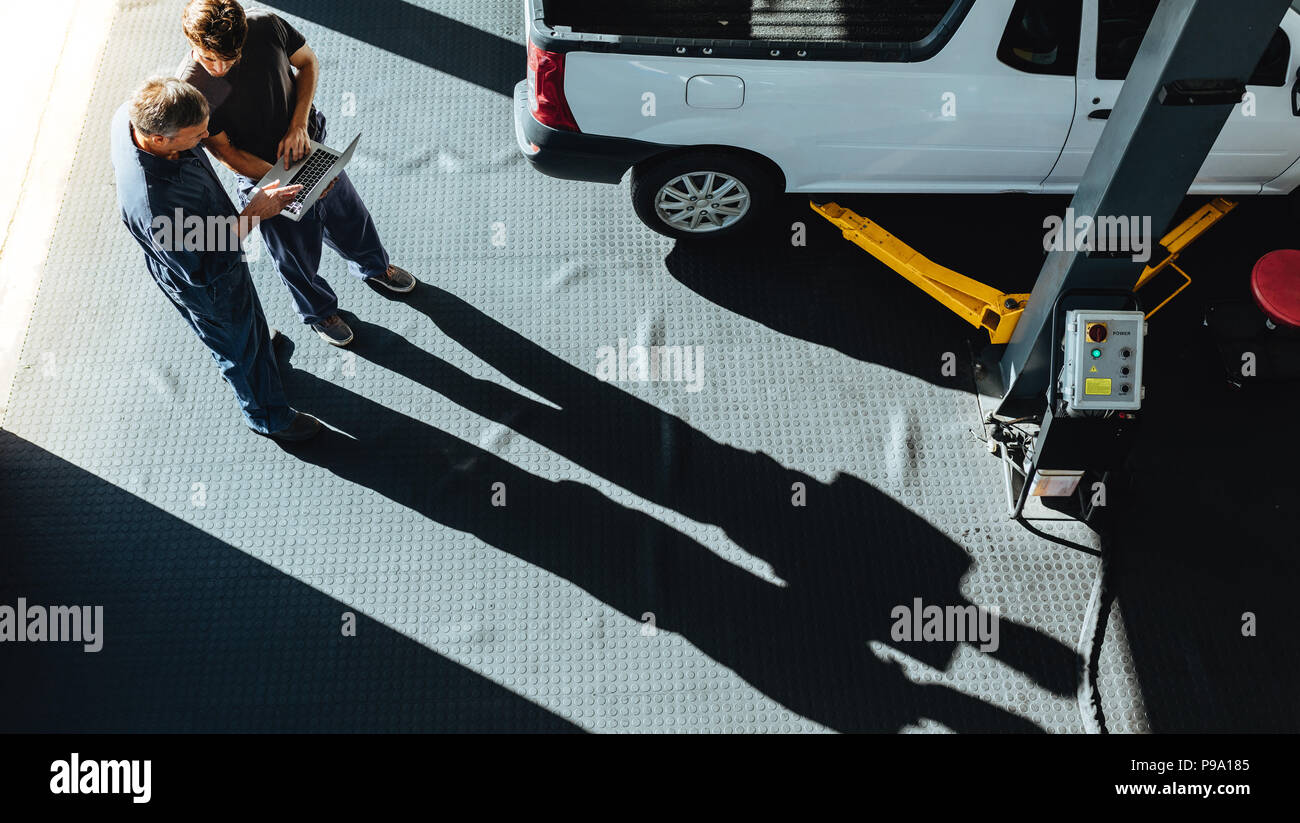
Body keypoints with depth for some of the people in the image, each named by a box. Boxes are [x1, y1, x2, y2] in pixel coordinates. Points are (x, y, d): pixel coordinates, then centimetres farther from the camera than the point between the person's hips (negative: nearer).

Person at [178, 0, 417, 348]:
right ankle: (319, 310, 49)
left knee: (350, 216, 27)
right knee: (297, 257, 17)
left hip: (310, 146, 3)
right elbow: (226, 153, -20)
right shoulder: (192, 88, -29)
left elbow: (308, 62, -4)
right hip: (267, 177, -3)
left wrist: (299, 125, -17)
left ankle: (374, 267, 60)